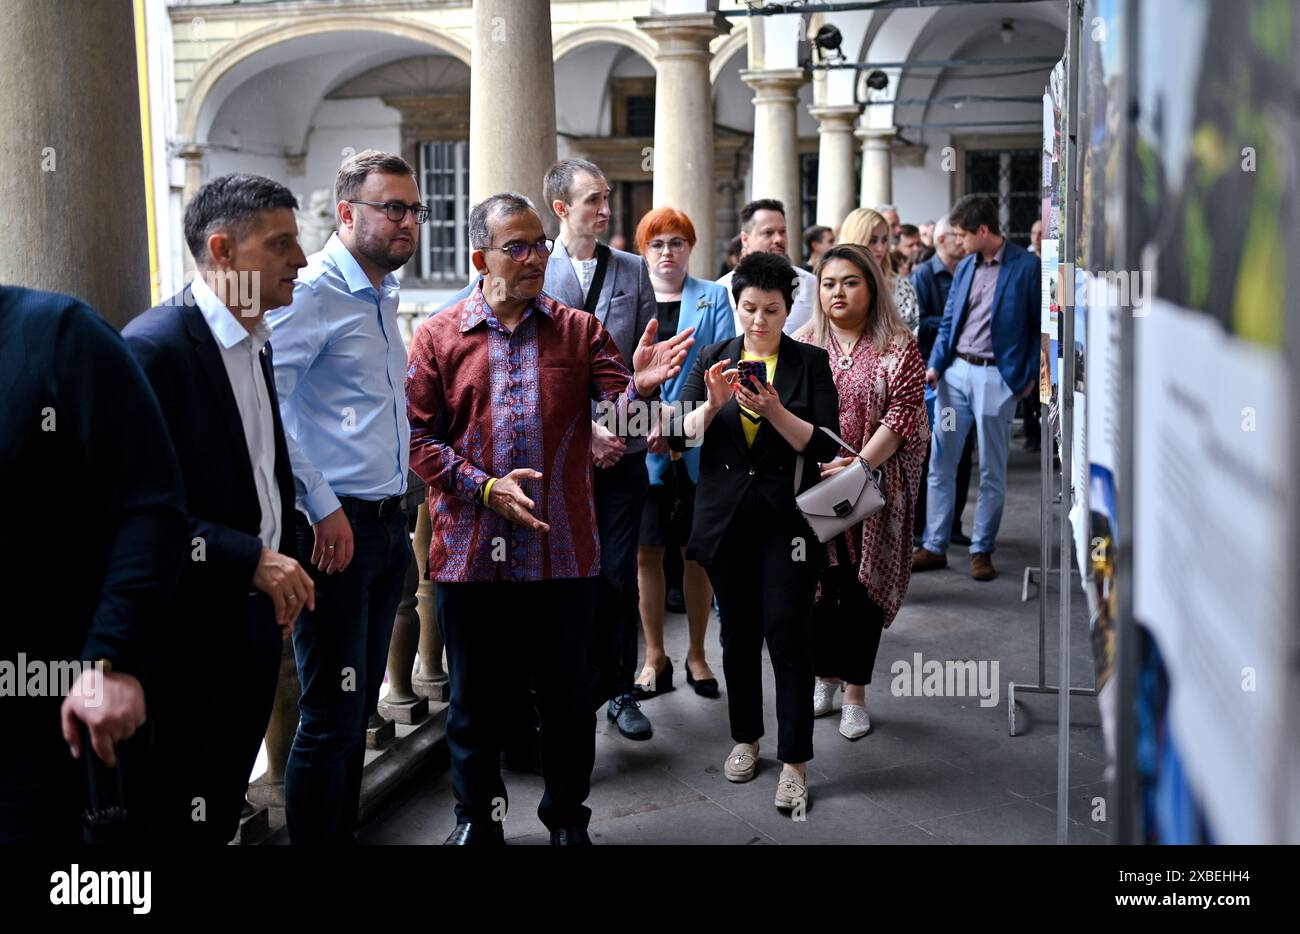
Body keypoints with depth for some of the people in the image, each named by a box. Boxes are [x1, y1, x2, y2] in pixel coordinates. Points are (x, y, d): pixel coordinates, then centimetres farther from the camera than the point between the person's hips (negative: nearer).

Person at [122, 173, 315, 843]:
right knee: (182, 822, 4)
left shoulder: (257, 343, 12)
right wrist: (252, 559, -23)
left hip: (254, 619, 8)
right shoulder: (154, 346, -17)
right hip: (190, 634, -8)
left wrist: (283, 568, 10)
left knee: (223, 813, 18)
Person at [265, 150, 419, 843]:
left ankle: (342, 832, 29)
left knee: (359, 707, 16)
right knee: (331, 717, -3)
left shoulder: (383, 297, 16)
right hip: (337, 527, -9)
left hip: (387, 523, 9)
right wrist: (322, 510, -19)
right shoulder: (313, 291, -12)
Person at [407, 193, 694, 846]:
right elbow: (419, 437, -3)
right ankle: (476, 816, 32)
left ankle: (567, 816, 31)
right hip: (471, 552, -1)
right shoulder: (438, 337, 2)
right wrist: (486, 487, -14)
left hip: (565, 551, 1)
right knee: (478, 698, 13)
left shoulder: (579, 330, 6)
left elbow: (618, 404, -5)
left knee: (568, 694, 11)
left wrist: (640, 385, -28)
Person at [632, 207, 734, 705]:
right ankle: (654, 657, 15)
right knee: (647, 551, 4)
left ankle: (697, 655, 20)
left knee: (697, 550, 7)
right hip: (641, 444, 1)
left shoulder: (714, 298, 6)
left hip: (699, 444, 0)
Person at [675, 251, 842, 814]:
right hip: (726, 516, 3)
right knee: (737, 631, 11)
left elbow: (824, 446, -8)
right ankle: (745, 737, 28)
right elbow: (682, 435, -1)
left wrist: (774, 410, -22)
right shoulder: (713, 359, 6)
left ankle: (795, 762, 1)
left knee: (788, 633, -6)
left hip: (786, 518, -3)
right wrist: (713, 404, -19)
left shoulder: (810, 363, -1)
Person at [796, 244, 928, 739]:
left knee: (863, 584, 4)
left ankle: (855, 691, 15)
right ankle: (823, 676, 25)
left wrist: (861, 463, -20)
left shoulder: (898, 347, 0)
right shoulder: (803, 344, 7)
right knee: (817, 583, 8)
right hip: (811, 485, 2)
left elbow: (904, 413, -8)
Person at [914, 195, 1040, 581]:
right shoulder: (965, 266, 12)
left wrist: (1030, 375, -7)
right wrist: (936, 364, 1)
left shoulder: (1026, 266, -5)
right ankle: (935, 546, 13)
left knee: (991, 470, 3)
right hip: (956, 372, 6)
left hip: (996, 376, -5)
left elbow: (1040, 325, -3)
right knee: (940, 463, 5)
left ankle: (981, 550, 13)